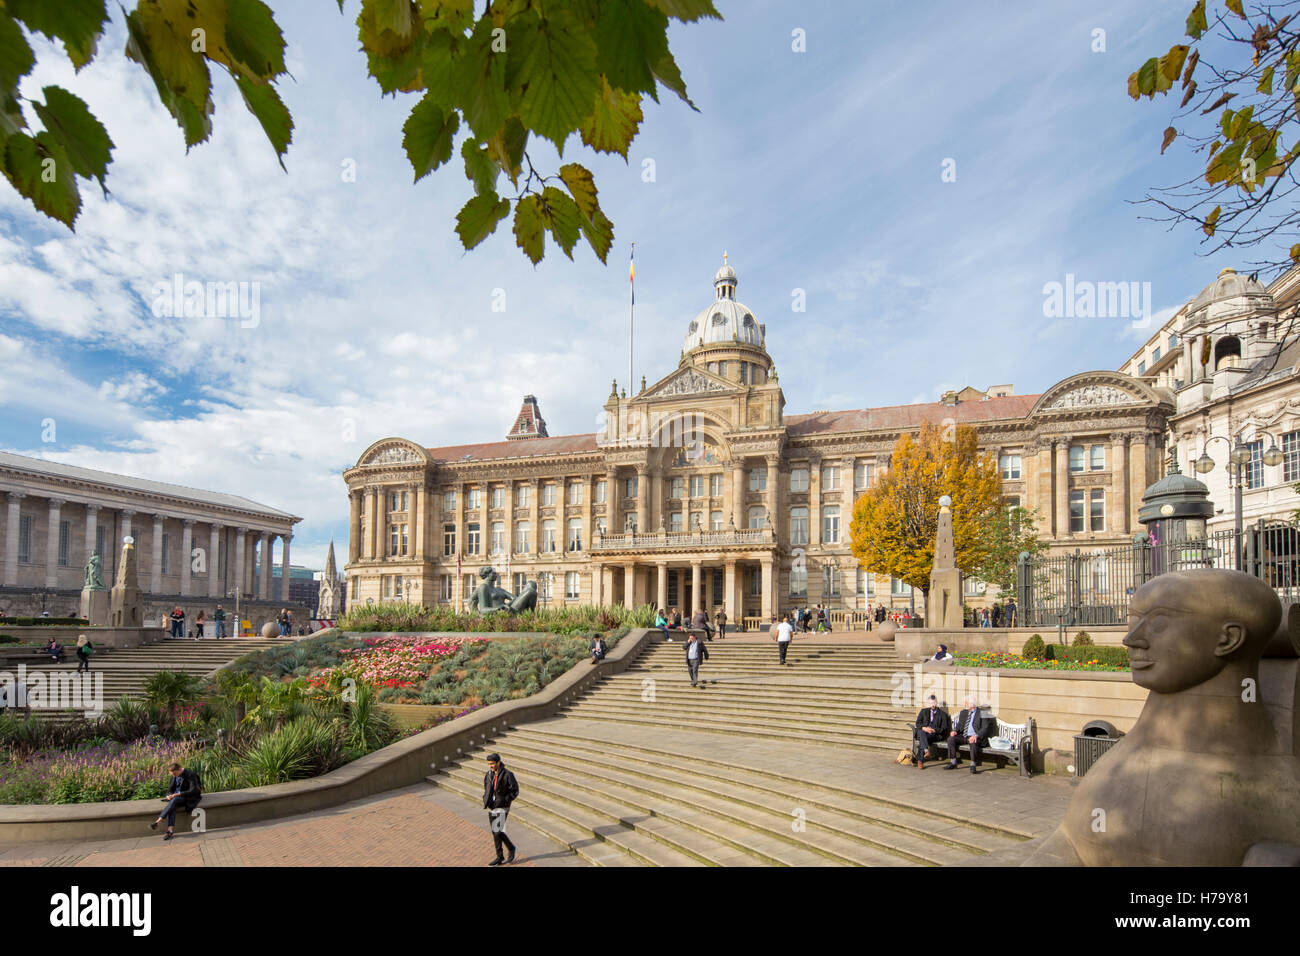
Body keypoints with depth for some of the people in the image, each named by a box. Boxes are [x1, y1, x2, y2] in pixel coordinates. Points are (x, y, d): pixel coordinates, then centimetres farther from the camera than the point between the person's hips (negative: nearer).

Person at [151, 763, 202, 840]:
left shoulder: (191, 775, -16)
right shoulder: (174, 776, 6)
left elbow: (193, 791, -22)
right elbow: (170, 789, 15)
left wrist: (178, 794, -28)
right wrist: (169, 795, -9)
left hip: (188, 798, -6)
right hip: (176, 796, 6)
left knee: (174, 800, -35)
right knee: (172, 806, -30)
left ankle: (157, 822, -35)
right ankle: (170, 830, -40)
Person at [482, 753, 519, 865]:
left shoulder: (507, 775, -14)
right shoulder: (488, 775, 3)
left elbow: (515, 791, -10)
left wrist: (503, 800, -17)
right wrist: (485, 800, 2)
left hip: (502, 808, -6)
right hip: (491, 808, 6)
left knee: (498, 831, -12)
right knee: (495, 833, 10)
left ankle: (511, 848, 12)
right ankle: (500, 858, 22)